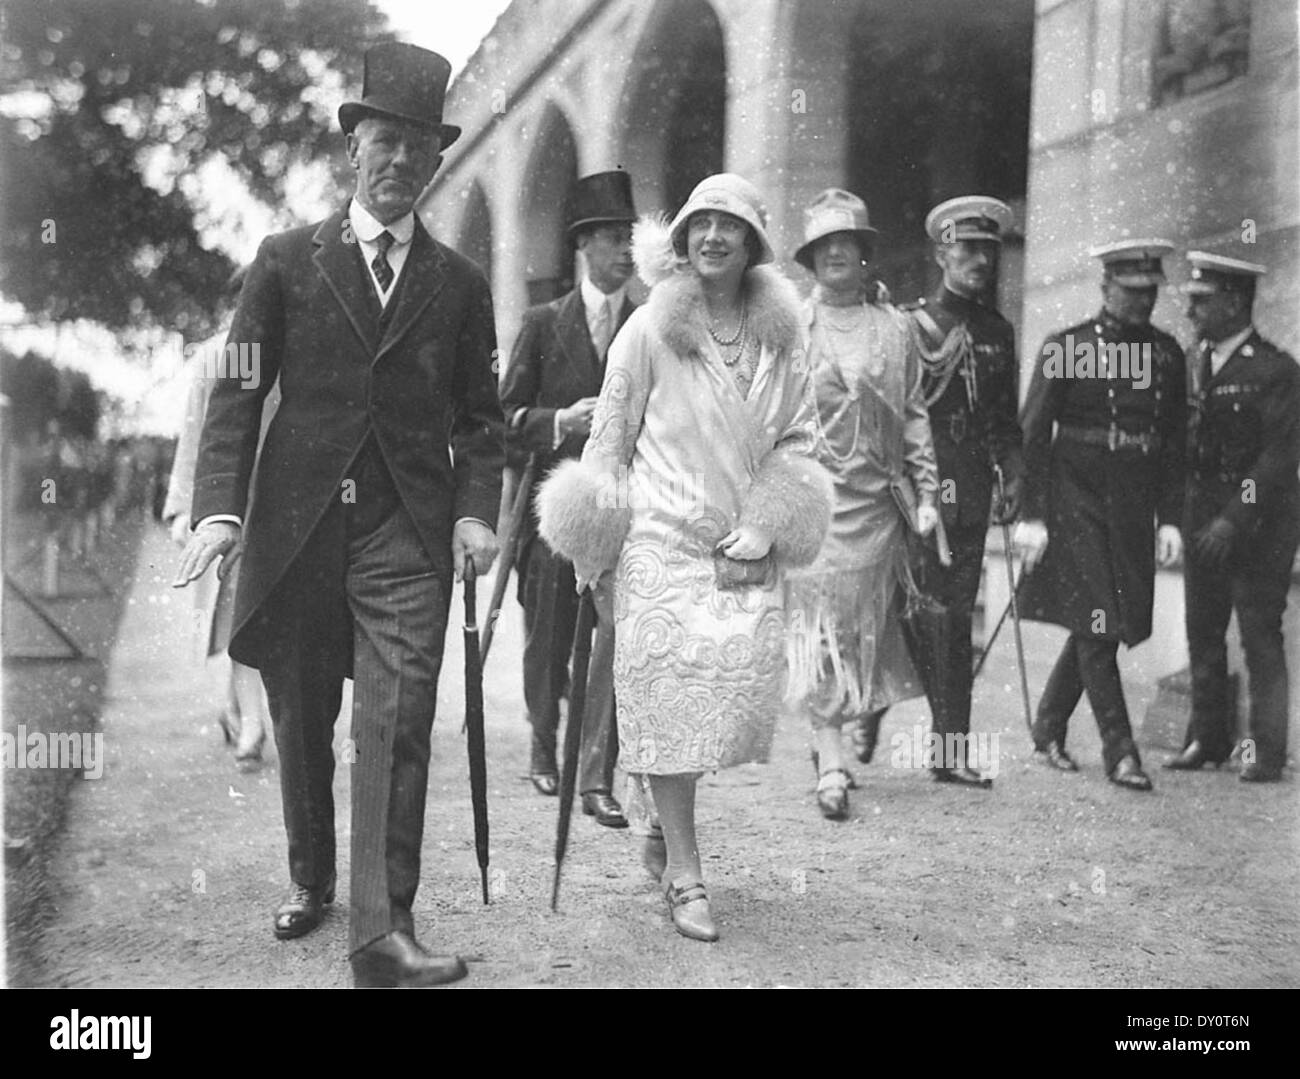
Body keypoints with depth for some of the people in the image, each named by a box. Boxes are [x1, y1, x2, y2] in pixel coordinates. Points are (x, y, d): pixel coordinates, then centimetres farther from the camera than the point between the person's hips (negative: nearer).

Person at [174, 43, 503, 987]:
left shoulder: (459, 282, 8)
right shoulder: (287, 261, 5)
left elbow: (479, 416, 10)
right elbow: (237, 392, 2)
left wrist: (477, 509, -6)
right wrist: (220, 506, -10)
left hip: (410, 533, -1)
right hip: (295, 528, 1)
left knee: (396, 728, -8)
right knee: (301, 723, 13)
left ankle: (385, 931, -5)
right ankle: (309, 879, 34)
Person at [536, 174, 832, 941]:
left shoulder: (780, 336, 8)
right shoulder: (650, 329, 0)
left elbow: (797, 442, 11)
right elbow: (611, 437, 4)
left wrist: (766, 531, -2)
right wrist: (598, 546, 3)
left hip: (746, 552, 3)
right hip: (664, 540, -3)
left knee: (747, 686, -6)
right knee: (671, 699, -5)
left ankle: (668, 820, 21)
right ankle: (685, 874, 6)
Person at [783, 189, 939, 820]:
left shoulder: (894, 328, 9)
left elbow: (913, 414, 11)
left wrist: (925, 493, 6)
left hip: (875, 499, 3)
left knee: (867, 630, 7)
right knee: (816, 629, -7)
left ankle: (829, 736, 26)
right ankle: (830, 764, -6)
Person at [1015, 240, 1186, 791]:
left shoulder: (1167, 353, 9)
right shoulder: (1067, 347, -4)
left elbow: (1174, 442, 12)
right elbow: (1033, 433, -6)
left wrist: (1169, 518, 5)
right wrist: (1031, 515, -11)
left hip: (1134, 512, 5)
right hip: (1077, 503, -4)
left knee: (1095, 628, 9)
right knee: (1097, 625, -6)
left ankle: (1048, 730, 26)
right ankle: (1119, 751, 1)